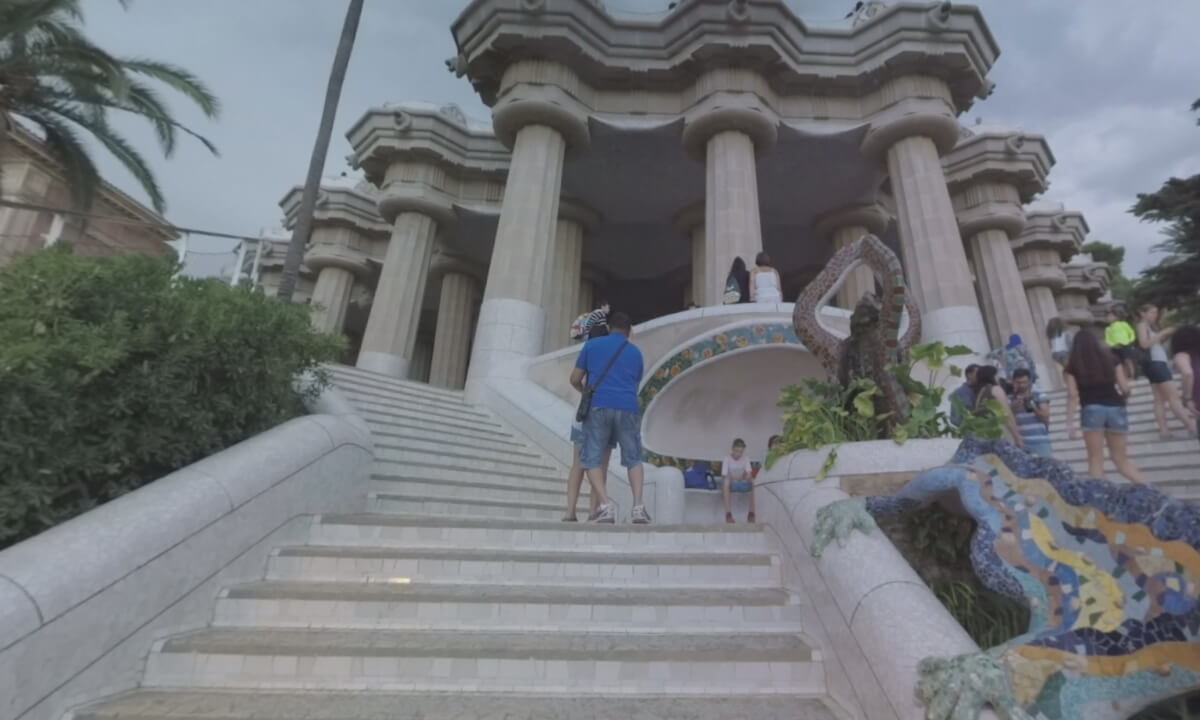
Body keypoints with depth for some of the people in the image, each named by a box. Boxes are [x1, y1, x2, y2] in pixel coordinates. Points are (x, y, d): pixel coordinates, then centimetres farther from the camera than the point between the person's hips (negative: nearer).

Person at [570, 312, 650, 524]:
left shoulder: (592, 345, 14)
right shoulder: (636, 353, 19)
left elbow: (574, 379, 16)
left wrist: (585, 391, 37)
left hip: (599, 407, -2)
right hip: (628, 409, 2)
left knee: (592, 459, 7)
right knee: (633, 459, 15)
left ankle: (605, 506, -9)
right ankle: (638, 506, -1)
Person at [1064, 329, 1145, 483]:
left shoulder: (1073, 365, 4)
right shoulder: (1111, 358, 11)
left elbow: (1073, 395, -3)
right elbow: (1124, 388, 6)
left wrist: (1070, 424, -3)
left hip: (1092, 410, -3)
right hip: (1115, 408, 3)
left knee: (1096, 460, 3)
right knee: (1121, 459, 16)